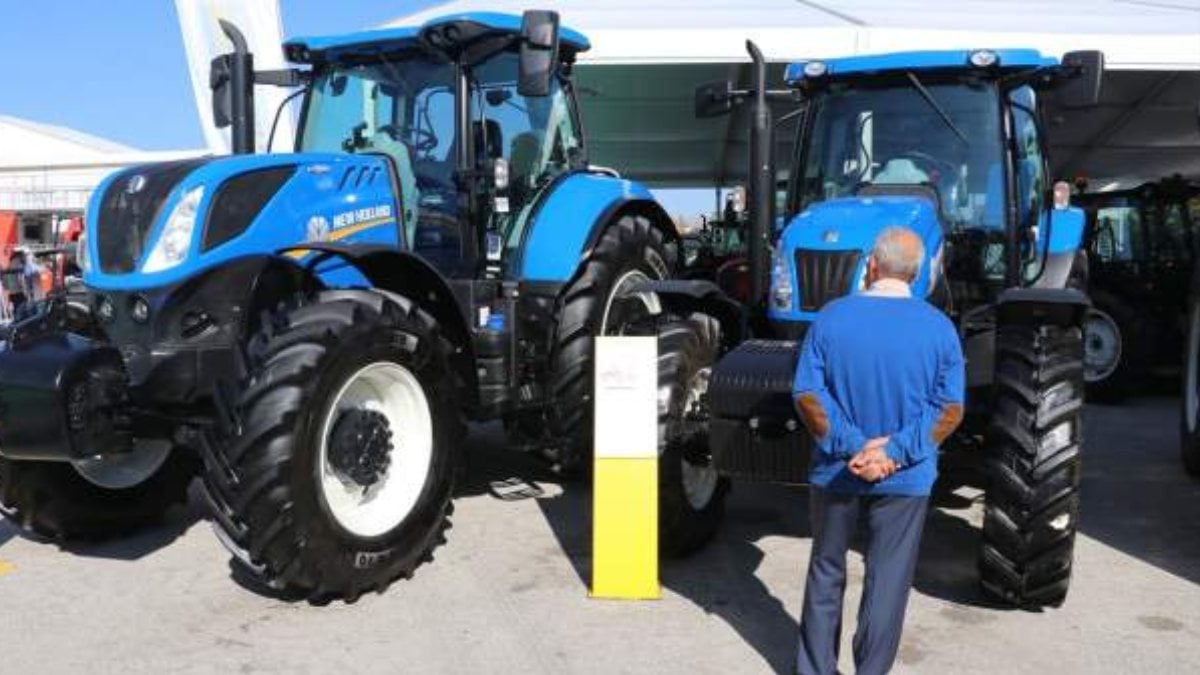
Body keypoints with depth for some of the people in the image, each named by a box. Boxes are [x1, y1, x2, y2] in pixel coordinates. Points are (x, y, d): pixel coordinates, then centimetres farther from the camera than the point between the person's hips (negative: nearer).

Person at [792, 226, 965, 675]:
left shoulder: (831, 318, -7)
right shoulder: (939, 327, -6)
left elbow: (807, 395, -12)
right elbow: (950, 408, -10)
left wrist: (851, 445, -15)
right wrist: (896, 451, -16)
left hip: (836, 471, 1)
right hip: (906, 477, -1)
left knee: (826, 571, 17)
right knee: (888, 580, 11)